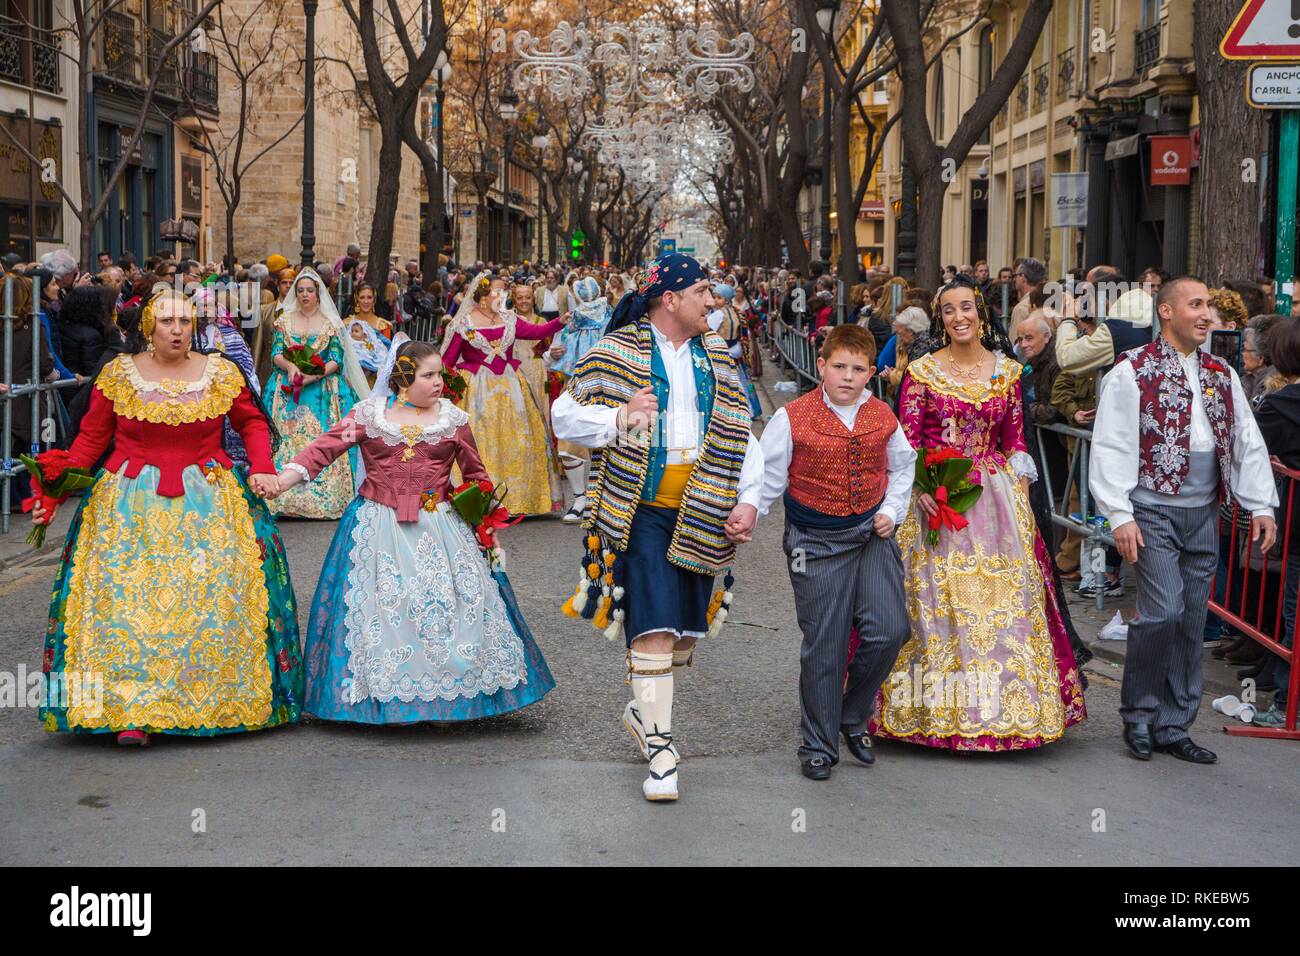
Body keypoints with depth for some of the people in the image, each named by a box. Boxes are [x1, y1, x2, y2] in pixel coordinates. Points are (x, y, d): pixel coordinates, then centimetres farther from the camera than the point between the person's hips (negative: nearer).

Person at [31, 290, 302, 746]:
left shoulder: (222, 373, 3)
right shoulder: (117, 375, 2)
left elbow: (253, 422, 15)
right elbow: (91, 439, 5)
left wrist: (262, 468, -1)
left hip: (208, 502, 1)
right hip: (132, 504, -1)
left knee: (213, 596, -3)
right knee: (128, 598, -9)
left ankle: (215, 700, 9)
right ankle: (134, 712, -7)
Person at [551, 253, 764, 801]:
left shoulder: (717, 360, 13)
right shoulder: (616, 353, -2)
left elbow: (742, 436, 13)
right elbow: (564, 415, -2)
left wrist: (747, 503, 0)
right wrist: (617, 418, -20)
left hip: (701, 516, 5)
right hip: (642, 514, -5)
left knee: (687, 632, 11)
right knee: (653, 631, -11)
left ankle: (643, 710, 37)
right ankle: (660, 752, -2)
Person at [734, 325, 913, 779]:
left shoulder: (882, 417, 3)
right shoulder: (793, 418, -9)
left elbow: (902, 467, 18)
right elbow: (767, 475, -6)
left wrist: (892, 509, 5)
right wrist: (746, 513, -18)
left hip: (872, 535, 3)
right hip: (816, 541, -3)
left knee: (889, 630, -6)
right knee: (824, 646, 1)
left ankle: (852, 716, 20)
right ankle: (819, 746, 17)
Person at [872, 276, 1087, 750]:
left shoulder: (1007, 372, 8)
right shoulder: (922, 371, 1)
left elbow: (1015, 442, 11)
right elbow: (905, 443, -2)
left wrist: (1021, 498, 0)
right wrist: (919, 488, -17)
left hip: (996, 501, 2)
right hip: (936, 501, -2)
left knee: (1004, 600, 1)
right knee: (936, 601, -2)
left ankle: (1002, 706, 10)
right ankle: (938, 708, 7)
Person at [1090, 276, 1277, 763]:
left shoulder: (1222, 375, 14)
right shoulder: (1132, 372, -5)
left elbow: (1248, 443, 15)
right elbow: (1111, 446, -10)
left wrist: (1261, 505, 7)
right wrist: (1119, 514, -16)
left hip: (1204, 514, 6)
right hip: (1154, 510, -6)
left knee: (1191, 622, 7)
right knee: (1162, 612, -14)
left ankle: (1173, 726, 16)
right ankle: (1138, 716, 4)